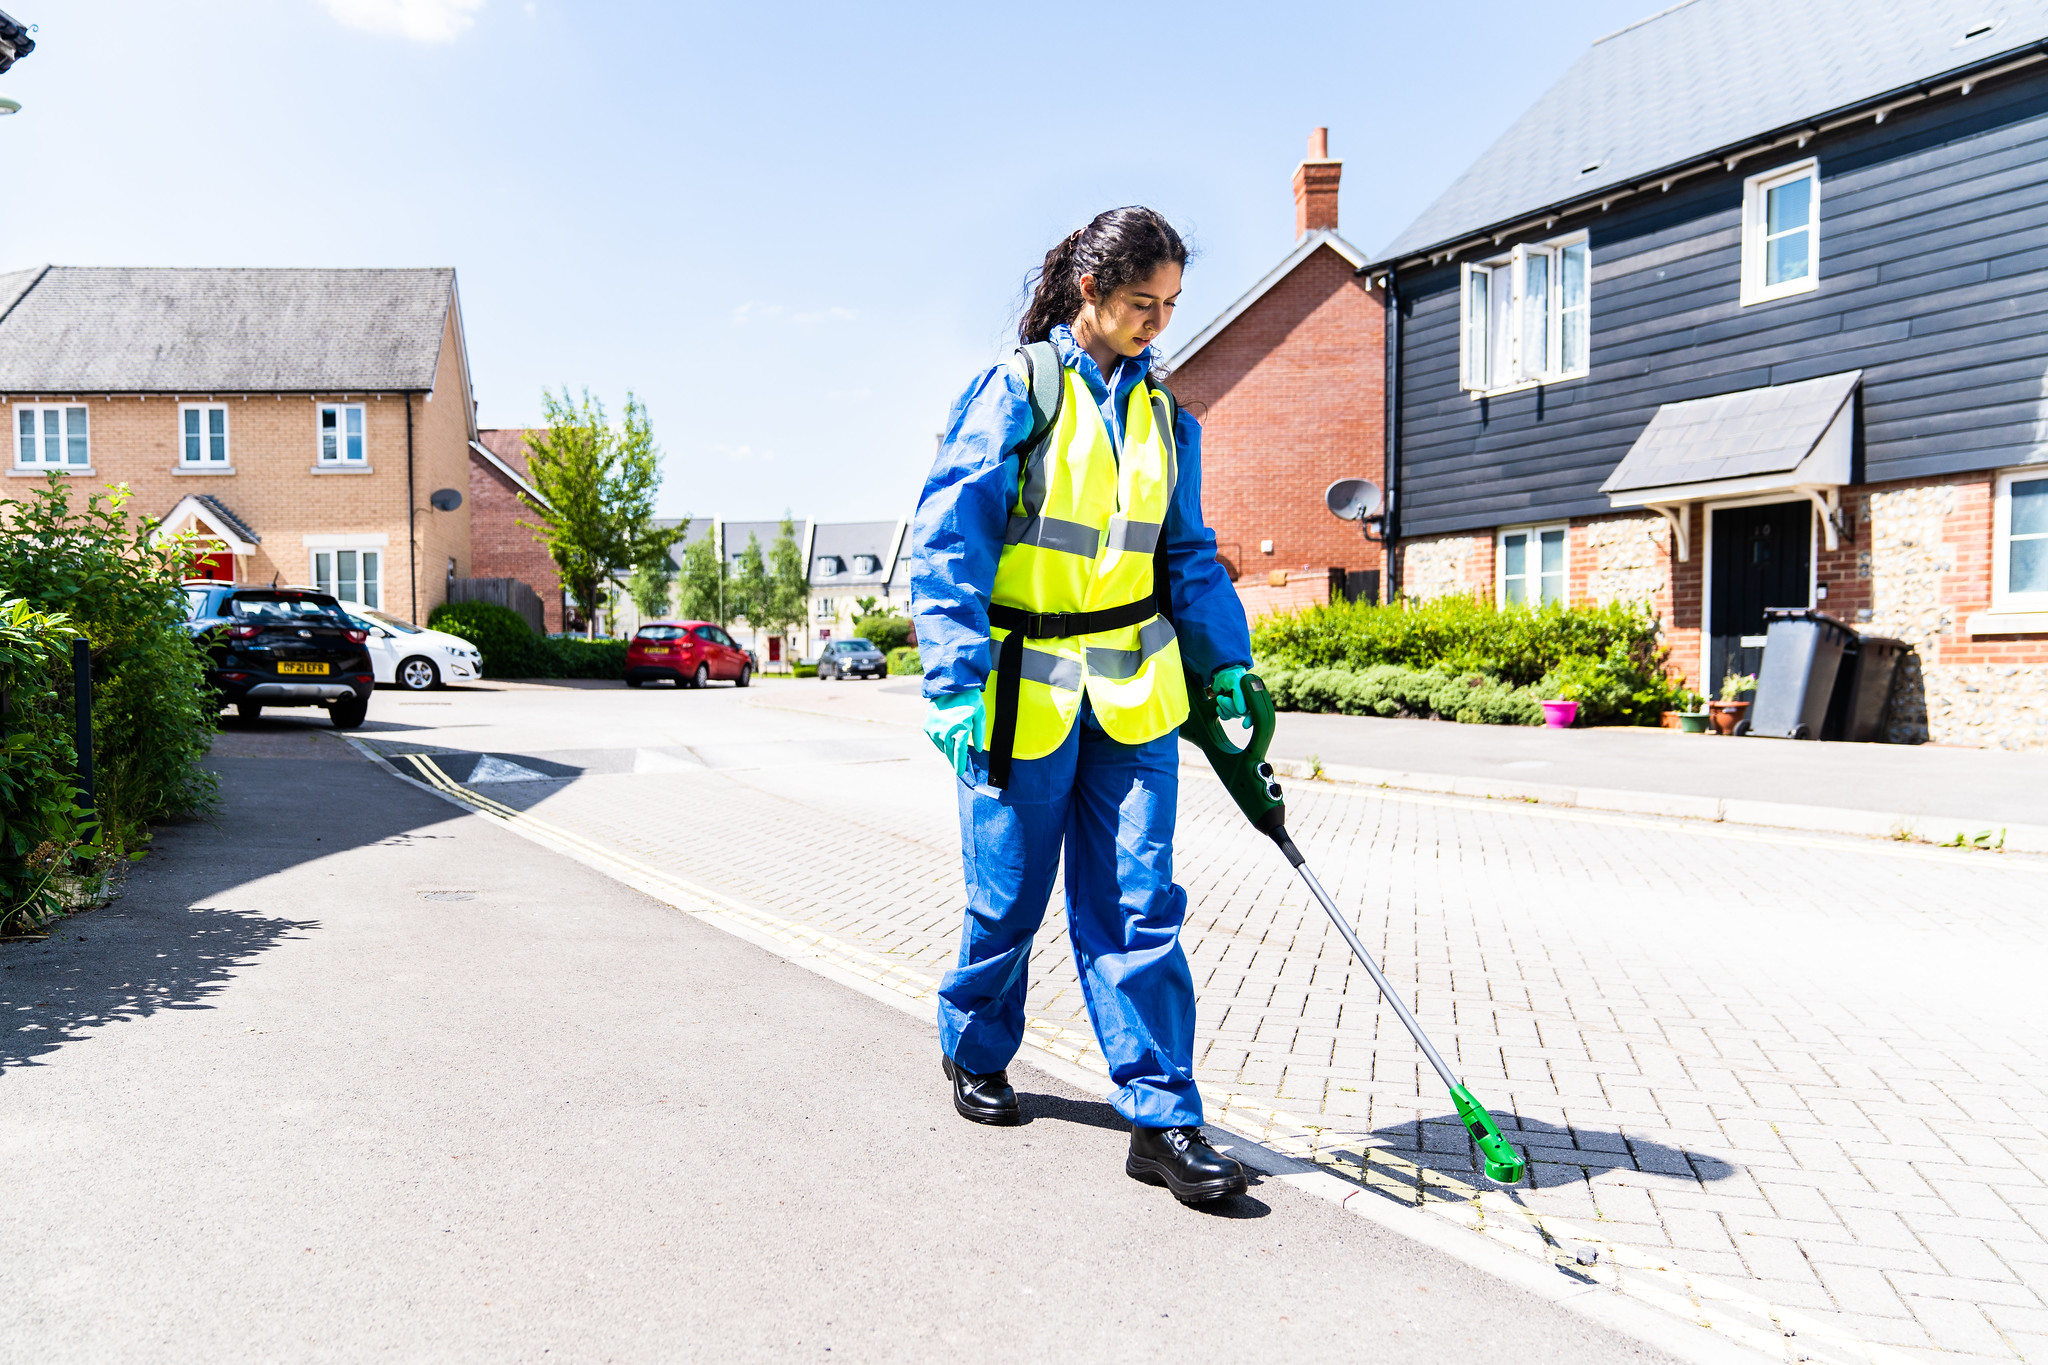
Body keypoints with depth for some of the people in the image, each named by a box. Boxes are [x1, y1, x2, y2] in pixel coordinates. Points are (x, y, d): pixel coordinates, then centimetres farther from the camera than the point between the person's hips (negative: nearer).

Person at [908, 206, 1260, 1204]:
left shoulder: (1162, 416, 12)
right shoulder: (1016, 392, -5)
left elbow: (1188, 554, 16)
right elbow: (948, 538, -10)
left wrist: (1226, 663, 5)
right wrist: (956, 679, -18)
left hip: (1133, 696, 4)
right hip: (1024, 689, -4)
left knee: (1139, 905, 1)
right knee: (1009, 897, 8)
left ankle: (1161, 1119, 8)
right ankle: (974, 1052, 34)